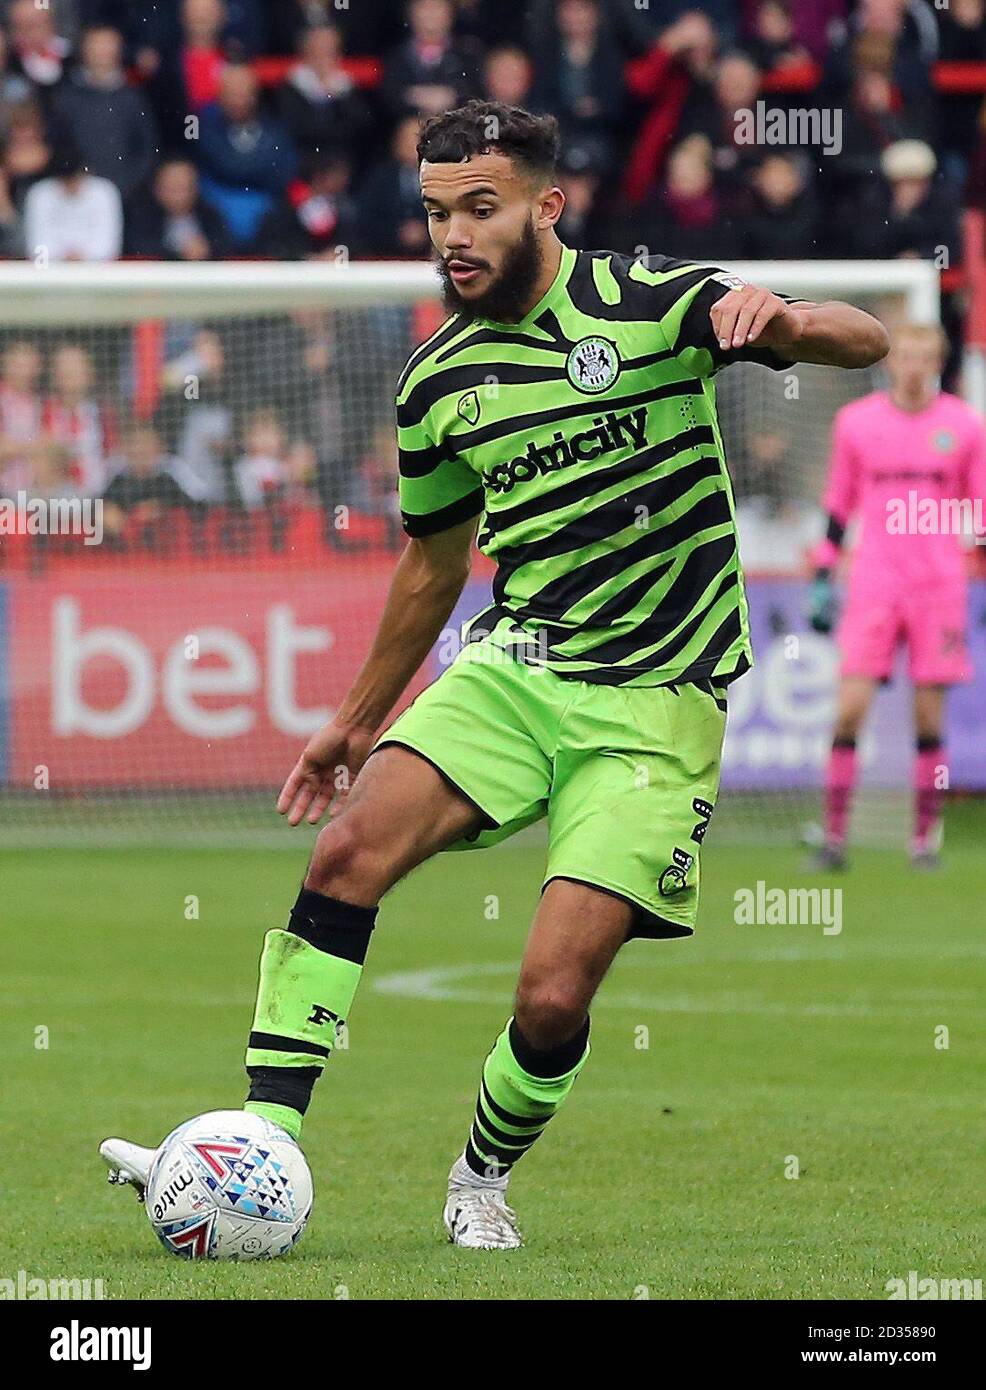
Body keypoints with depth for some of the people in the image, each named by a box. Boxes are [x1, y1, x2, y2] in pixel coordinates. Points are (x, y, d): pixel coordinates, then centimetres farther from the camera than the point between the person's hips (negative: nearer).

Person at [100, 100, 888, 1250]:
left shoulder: (650, 303, -5)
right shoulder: (436, 381, 9)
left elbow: (865, 343, -11)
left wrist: (781, 320, -34)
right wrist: (359, 717, 29)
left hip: (654, 703, -4)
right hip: (513, 666, 4)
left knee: (552, 999, -13)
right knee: (348, 853, -21)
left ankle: (484, 1178, 18)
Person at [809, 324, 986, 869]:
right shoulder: (855, 422, 6)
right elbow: (838, 506, 13)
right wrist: (822, 580, 9)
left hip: (940, 588, 0)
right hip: (873, 583, 0)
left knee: (929, 717, 0)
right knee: (849, 707, -9)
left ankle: (926, 837, 9)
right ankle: (834, 834, -4)